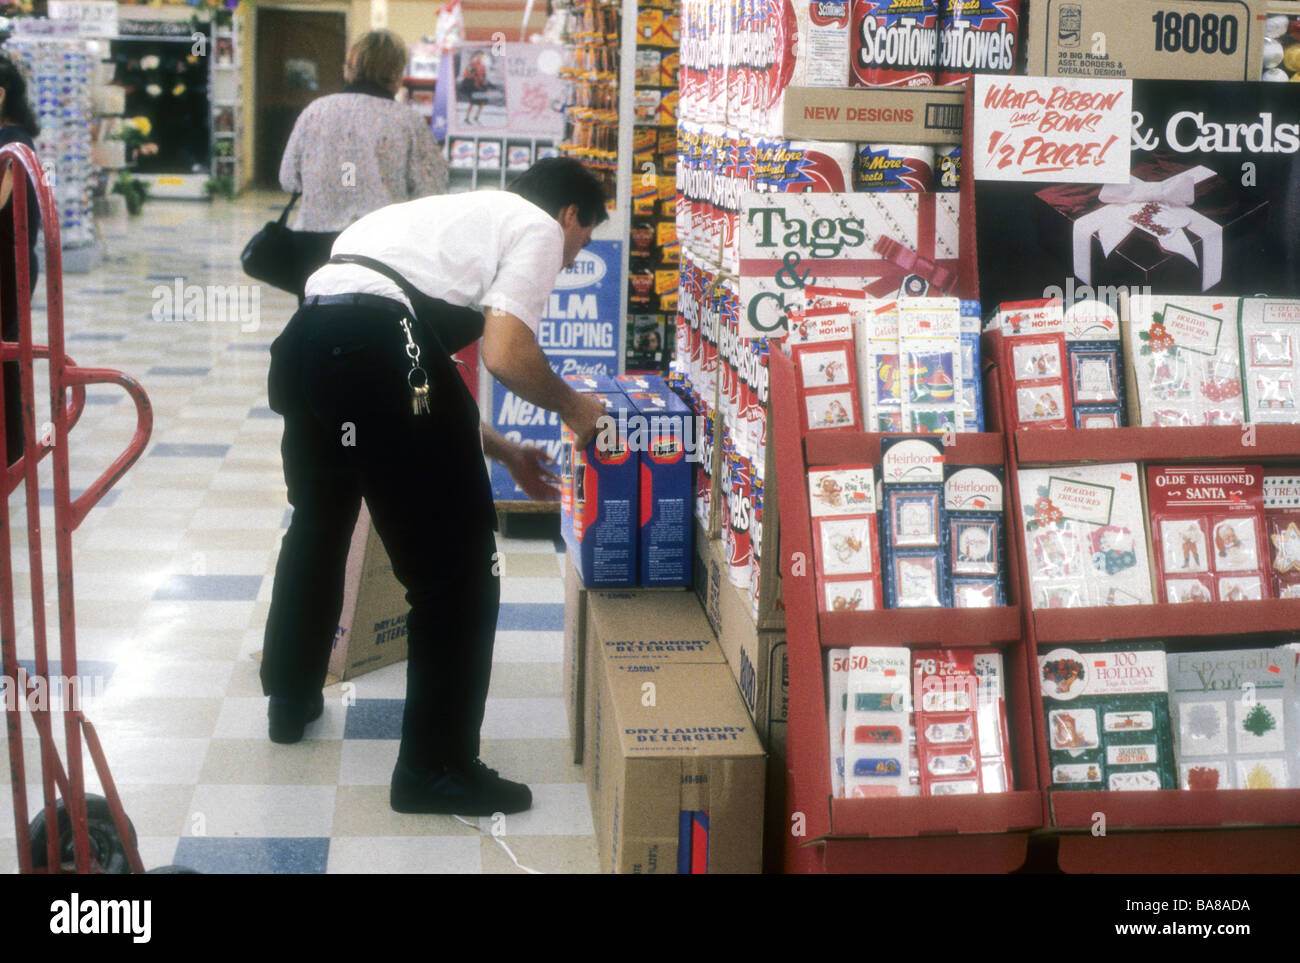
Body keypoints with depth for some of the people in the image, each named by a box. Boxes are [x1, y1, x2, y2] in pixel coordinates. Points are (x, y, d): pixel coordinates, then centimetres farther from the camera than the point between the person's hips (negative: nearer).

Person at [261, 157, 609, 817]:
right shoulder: (539, 227, 10)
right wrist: (570, 406, 12)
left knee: (317, 525, 30)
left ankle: (289, 700, 47)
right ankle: (436, 768, 9)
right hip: (376, 344, -9)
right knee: (458, 560, 2)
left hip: (302, 339, 9)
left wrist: (504, 452, 42)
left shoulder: (466, 215, 35)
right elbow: (505, 355, -7)